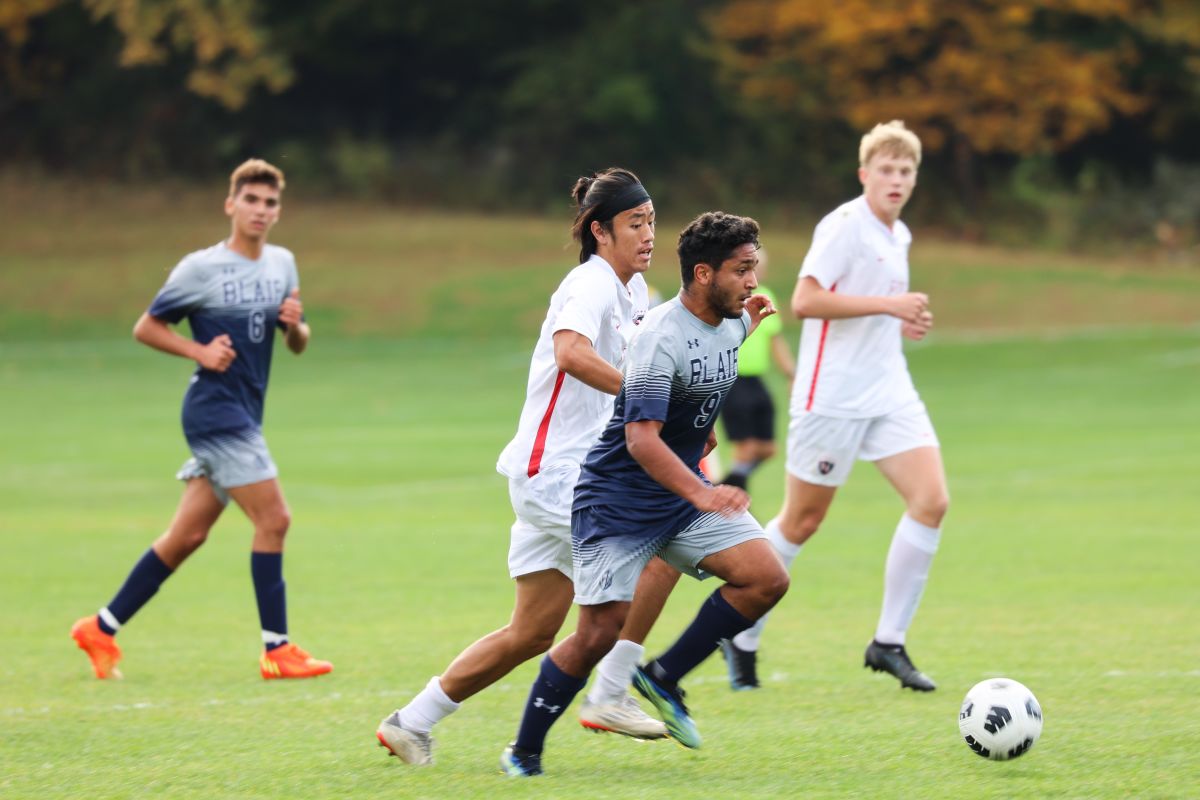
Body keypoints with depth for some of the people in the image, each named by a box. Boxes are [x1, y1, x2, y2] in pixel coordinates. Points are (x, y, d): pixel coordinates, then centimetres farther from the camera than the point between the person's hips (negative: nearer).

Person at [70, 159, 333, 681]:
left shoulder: (282, 265, 11)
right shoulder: (201, 268, -7)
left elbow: (298, 344, 18)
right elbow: (146, 328, -1)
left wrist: (295, 326, -5)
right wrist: (201, 352, -15)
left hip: (243, 416, 7)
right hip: (215, 409, -7)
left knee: (186, 537, 9)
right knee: (273, 518, -14)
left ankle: (101, 628, 18)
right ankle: (277, 651, -9)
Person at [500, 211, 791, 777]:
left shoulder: (732, 323, 2)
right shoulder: (662, 337, -24)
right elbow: (641, 439, -34)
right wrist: (701, 496, -43)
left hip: (685, 490, 8)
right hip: (618, 499, -8)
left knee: (767, 579, -10)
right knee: (600, 634, -11)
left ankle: (663, 678, 4)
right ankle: (524, 752, 7)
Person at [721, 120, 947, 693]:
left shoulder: (897, 236, 15)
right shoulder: (844, 226, -12)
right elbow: (804, 301, -22)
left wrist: (902, 322, 11)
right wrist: (888, 305, -23)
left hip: (889, 393, 7)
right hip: (832, 398, -7)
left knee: (931, 500, -9)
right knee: (802, 522, 2)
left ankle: (888, 643, -2)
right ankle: (742, 639, 20)